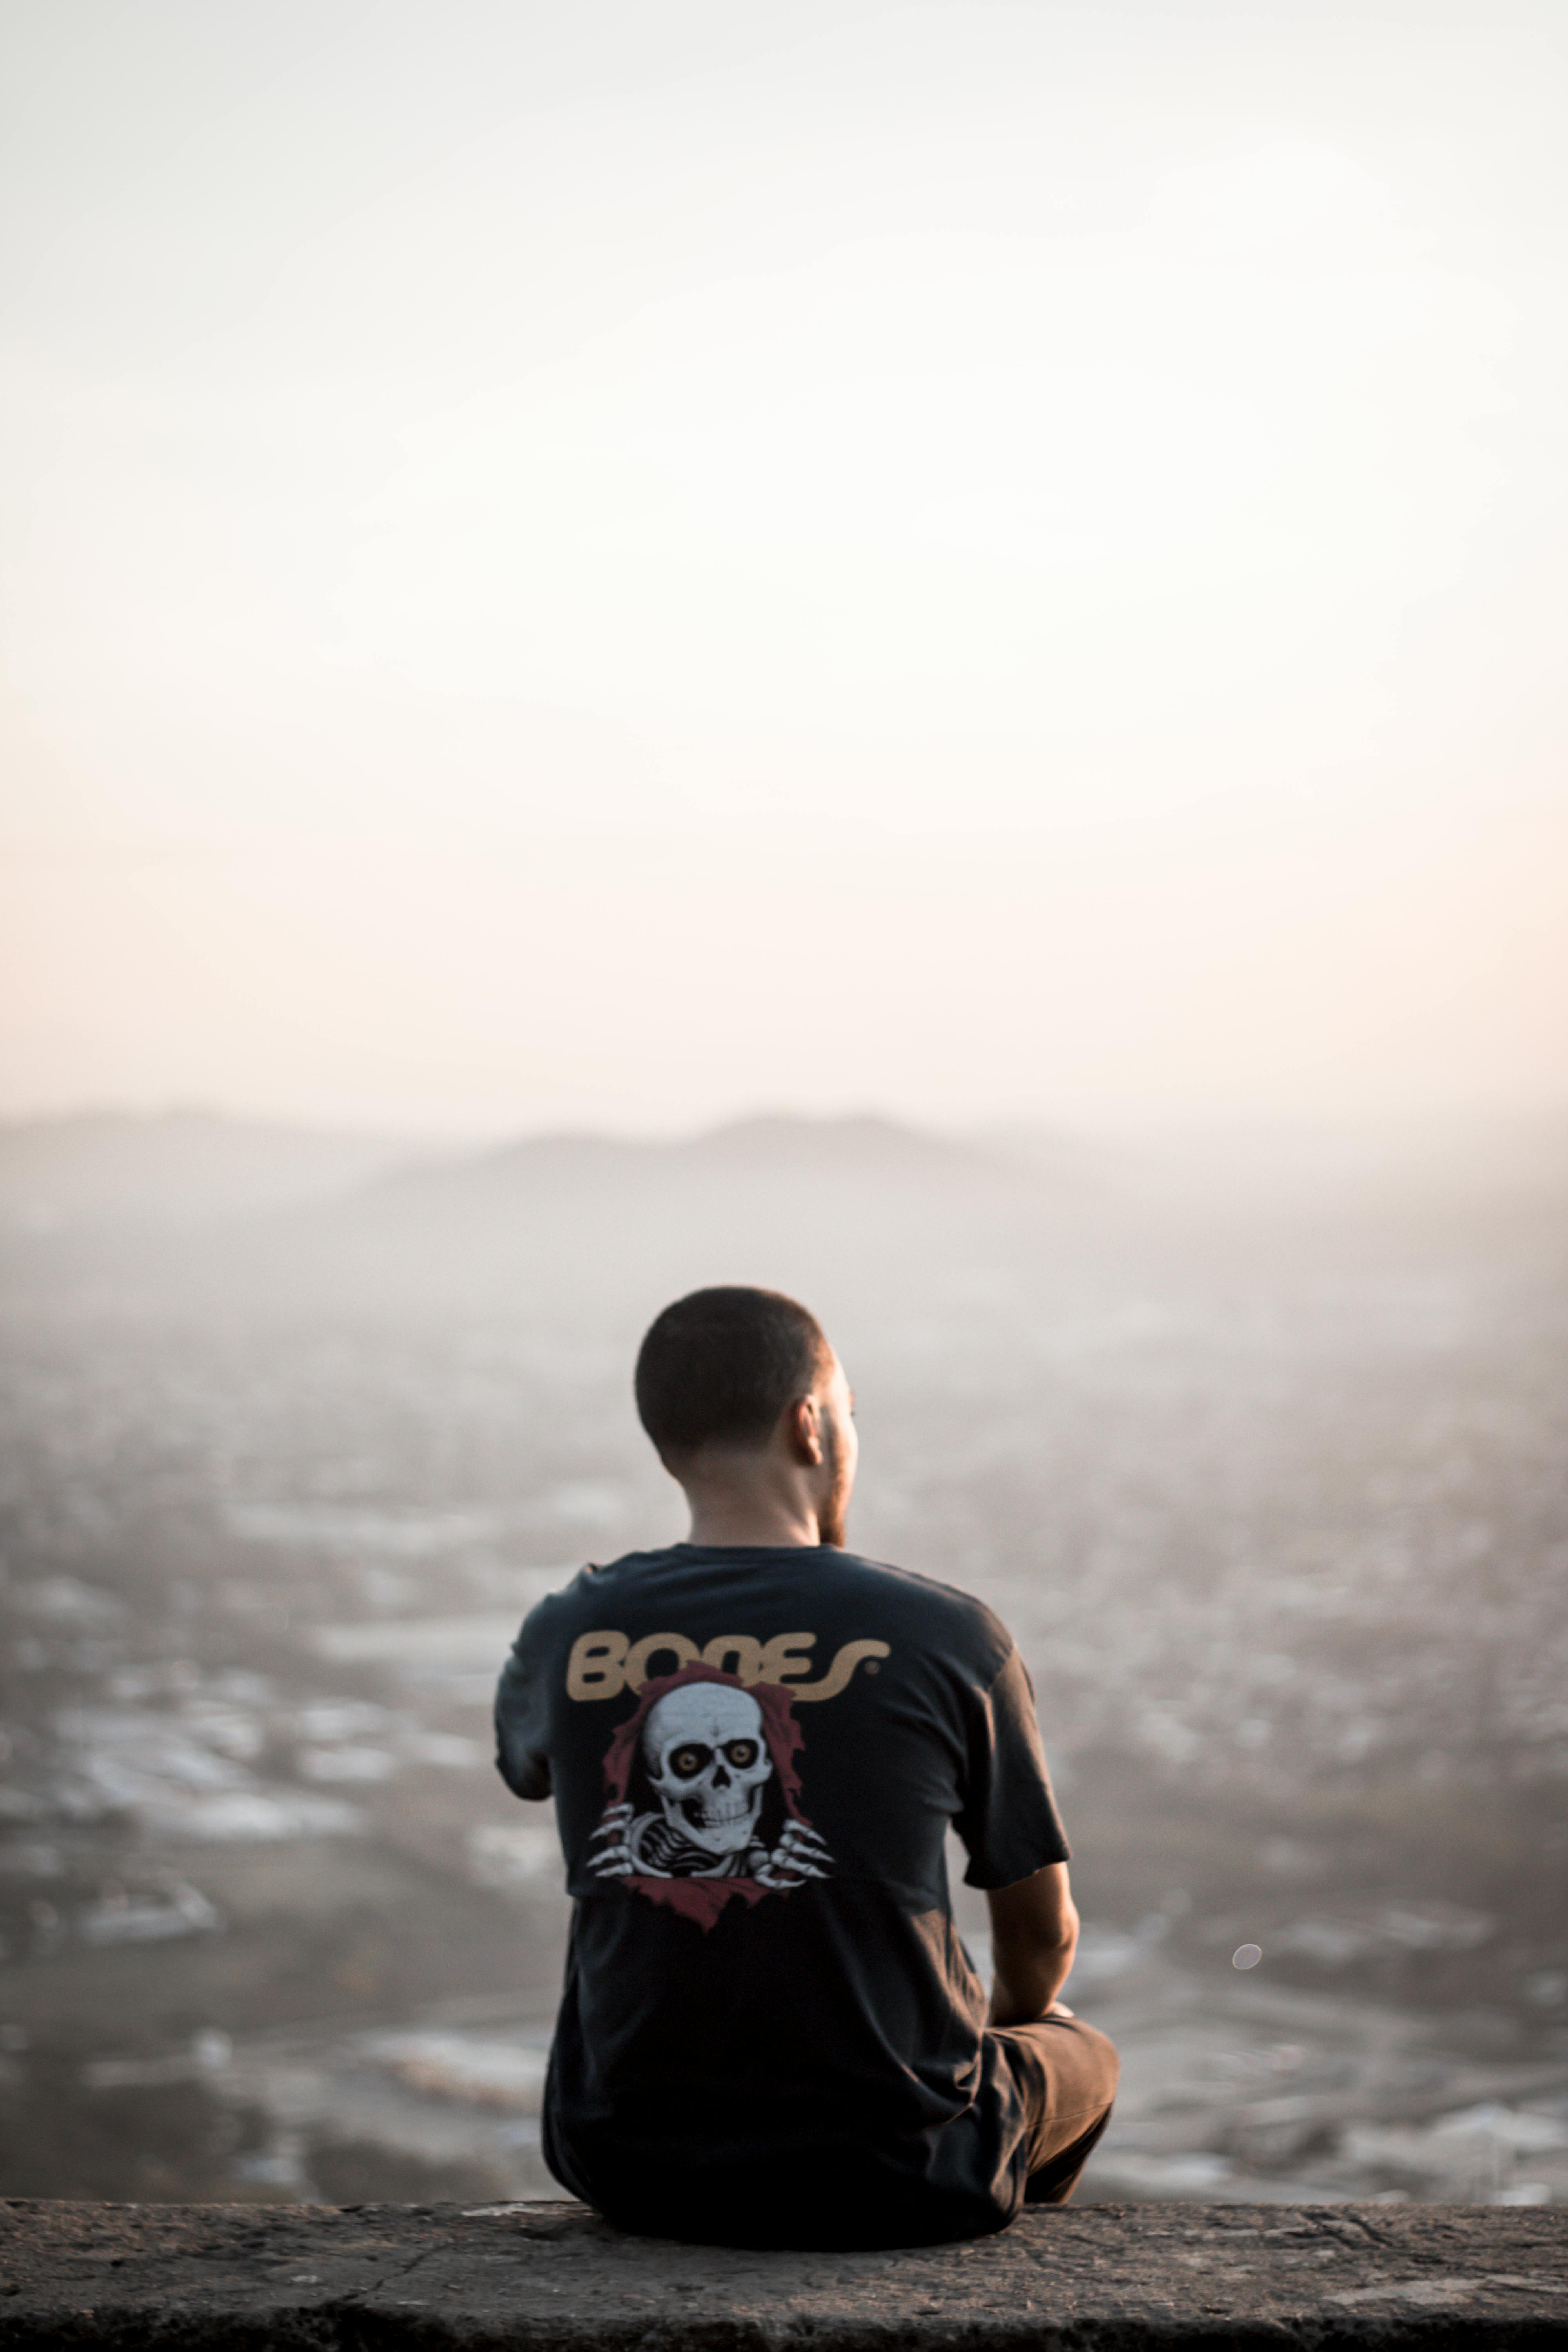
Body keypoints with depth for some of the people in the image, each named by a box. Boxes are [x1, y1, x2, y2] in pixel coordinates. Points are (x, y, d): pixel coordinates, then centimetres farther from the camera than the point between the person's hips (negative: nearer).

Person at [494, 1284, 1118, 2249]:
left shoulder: (566, 1636, -6)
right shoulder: (946, 1636, -13)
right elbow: (1044, 1937, 1)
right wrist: (1006, 2025, 22)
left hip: (632, 2167, 3)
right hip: (891, 2179, -3)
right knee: (1080, 2056, 31)